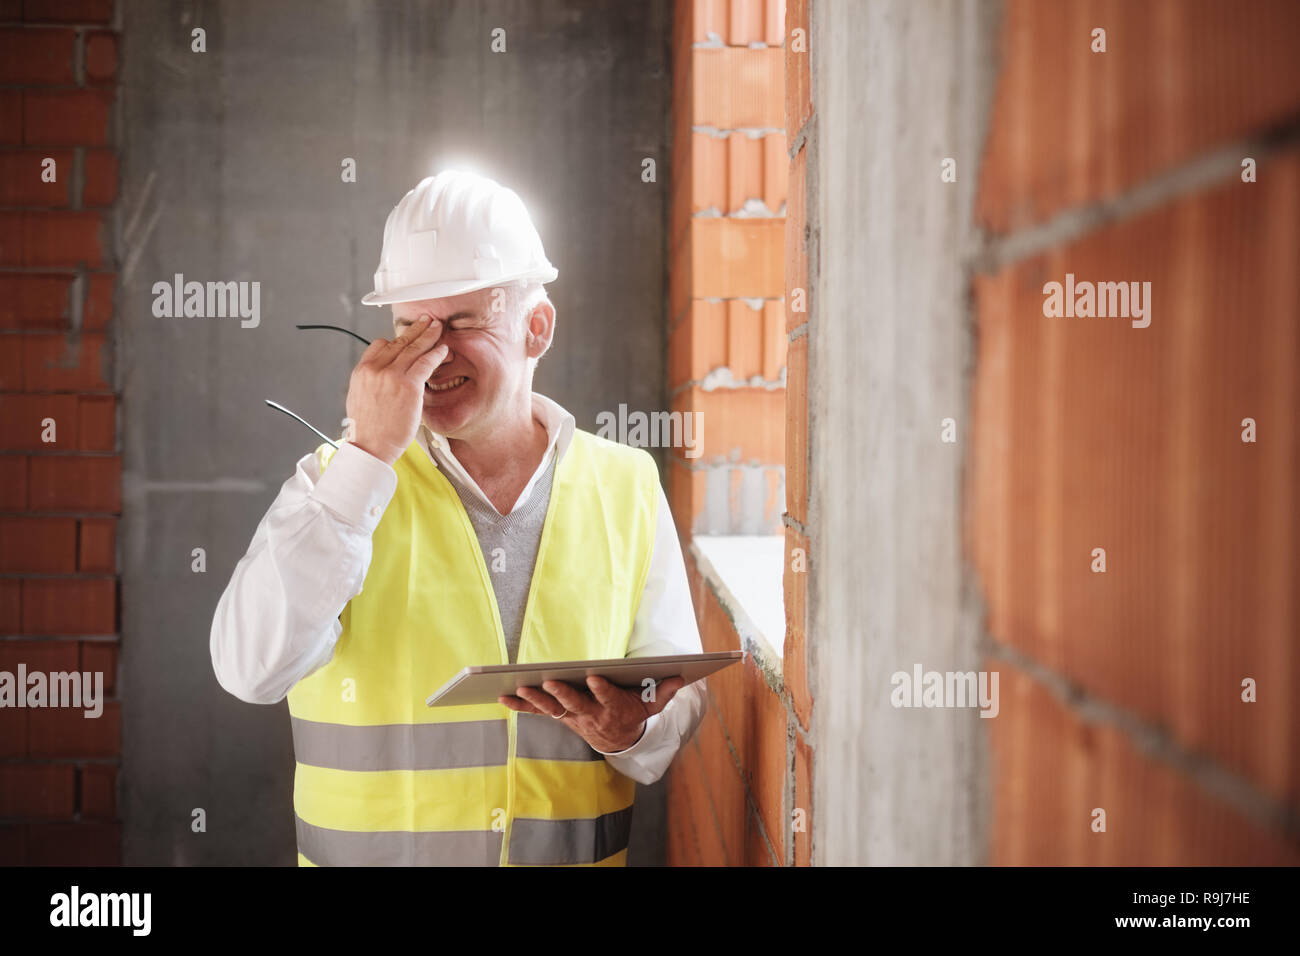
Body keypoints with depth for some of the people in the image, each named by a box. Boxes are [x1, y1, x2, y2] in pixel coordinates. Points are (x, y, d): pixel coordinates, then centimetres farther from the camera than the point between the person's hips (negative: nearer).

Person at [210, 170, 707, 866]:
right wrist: (367, 455, -20)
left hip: (578, 850, 1)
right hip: (366, 848, 0)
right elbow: (252, 670, -18)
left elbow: (681, 698, 5)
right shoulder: (343, 479, -4)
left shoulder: (627, 489, 1)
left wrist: (631, 733, -17)